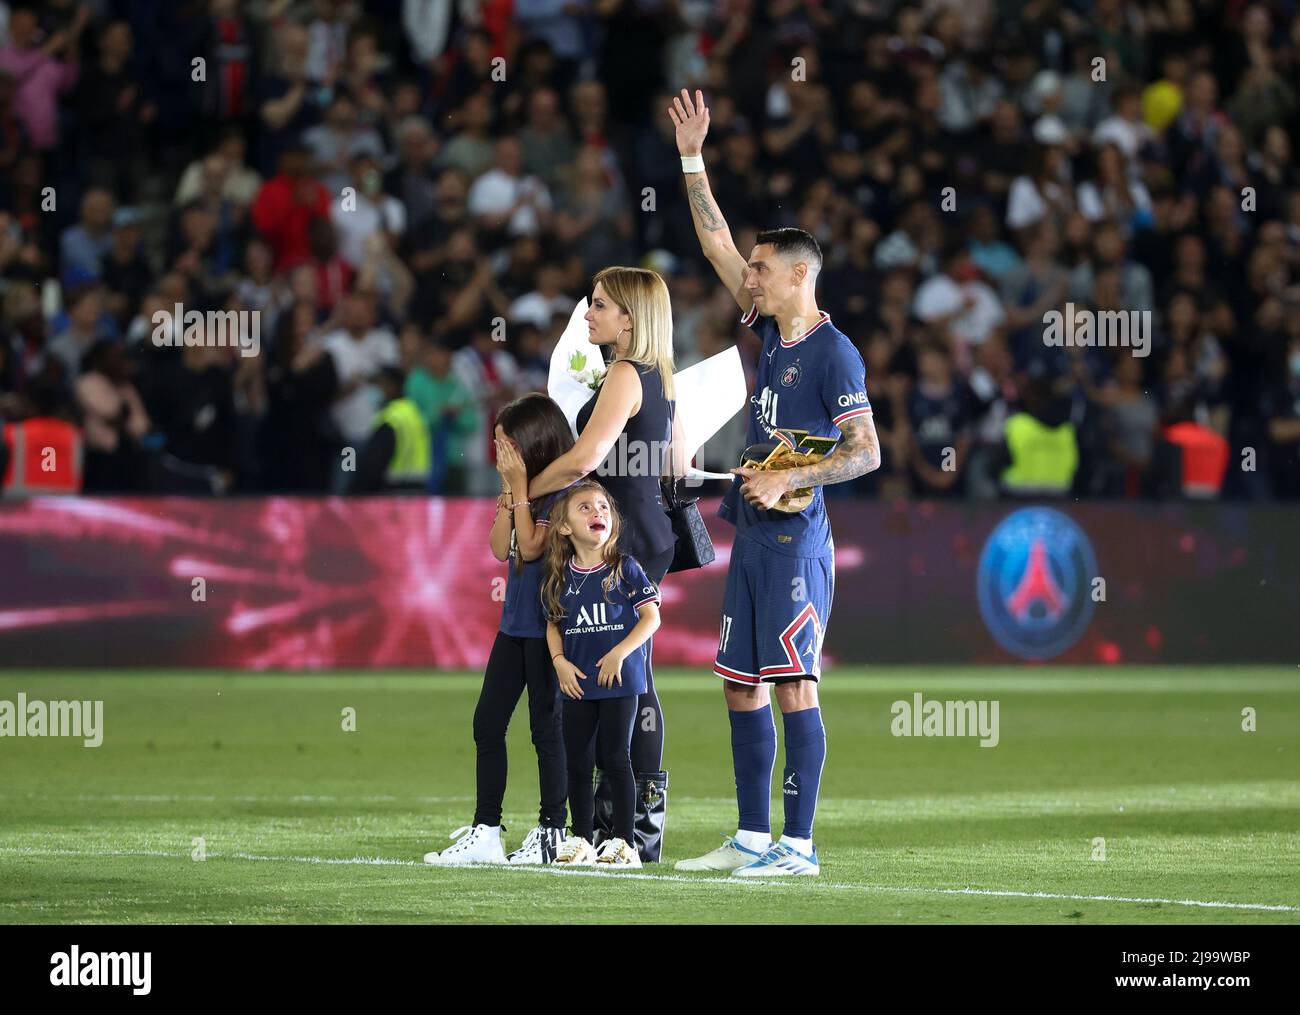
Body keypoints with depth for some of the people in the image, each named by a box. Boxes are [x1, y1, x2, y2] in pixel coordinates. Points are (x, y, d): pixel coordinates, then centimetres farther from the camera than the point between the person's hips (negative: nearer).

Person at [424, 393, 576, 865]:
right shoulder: (524, 486, 11)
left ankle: (552, 833, 6)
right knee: (487, 722, 6)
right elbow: (501, 548, 5)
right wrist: (510, 489, -2)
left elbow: (531, 546, -19)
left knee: (546, 725, -2)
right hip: (515, 619, 9)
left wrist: (520, 486, -16)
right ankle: (485, 832, 9)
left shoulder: (564, 489, -13)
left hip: (546, 623, -9)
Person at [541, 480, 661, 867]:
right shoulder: (560, 577, 5)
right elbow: (553, 624, 14)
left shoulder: (625, 569, -5)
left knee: (616, 759, -2)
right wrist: (559, 661, -2)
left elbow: (651, 616, -6)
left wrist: (620, 652, -16)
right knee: (578, 762, 8)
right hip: (577, 684, 4)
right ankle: (581, 840, 17)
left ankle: (623, 842, 4)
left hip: (619, 680, -4)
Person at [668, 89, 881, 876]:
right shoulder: (771, 332, 12)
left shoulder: (833, 353, -10)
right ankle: (753, 837, 15)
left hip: (796, 538, -9)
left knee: (793, 685, -10)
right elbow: (718, 243, 19)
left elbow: (867, 453, -13)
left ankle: (800, 845, -10)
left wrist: (788, 481, -20)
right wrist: (692, 158, 16)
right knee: (742, 686, 9)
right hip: (753, 535, 9)